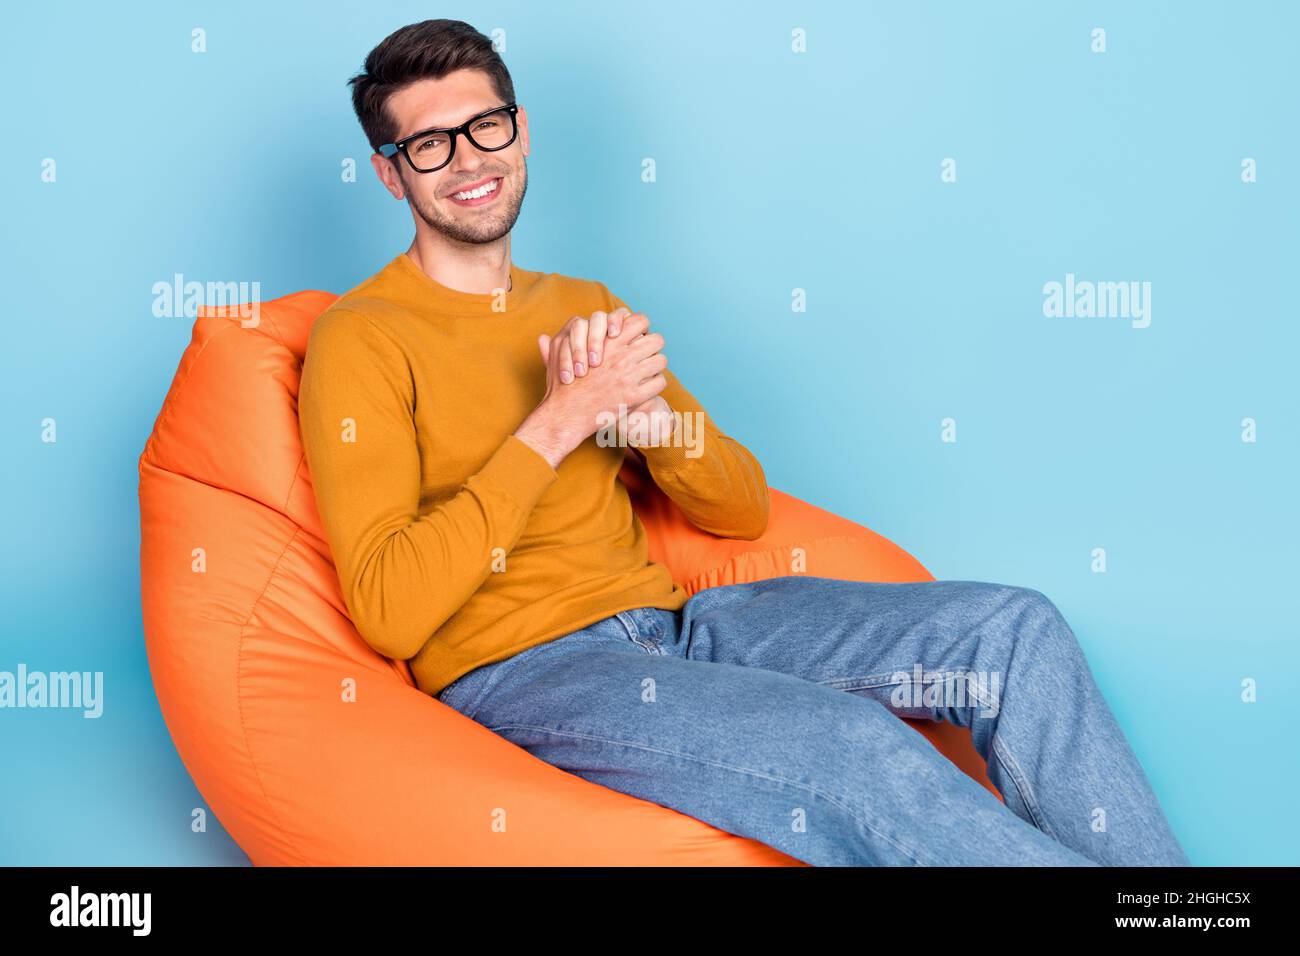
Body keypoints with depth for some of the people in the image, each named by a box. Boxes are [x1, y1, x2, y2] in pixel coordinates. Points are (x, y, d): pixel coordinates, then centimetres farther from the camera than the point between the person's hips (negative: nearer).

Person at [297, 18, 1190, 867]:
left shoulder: (587, 307, 17)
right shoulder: (361, 337, -4)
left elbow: (746, 509, 13)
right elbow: (389, 611, -15)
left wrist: (651, 418, -8)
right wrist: (554, 424, -17)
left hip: (665, 617, 7)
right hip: (518, 668, -6)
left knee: (1016, 630, -6)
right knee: (857, 746, -30)